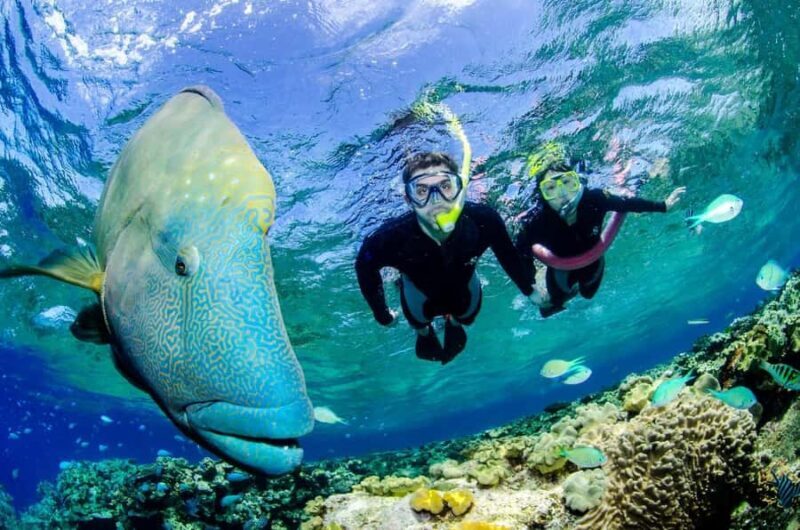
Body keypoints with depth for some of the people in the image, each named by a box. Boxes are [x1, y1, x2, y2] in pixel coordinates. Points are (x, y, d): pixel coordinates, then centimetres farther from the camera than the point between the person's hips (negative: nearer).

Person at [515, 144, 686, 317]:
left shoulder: (594, 199, -37)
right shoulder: (536, 222, -43)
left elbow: (628, 203, -19)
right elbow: (520, 254, -29)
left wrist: (663, 206, -7)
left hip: (592, 264, 3)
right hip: (562, 270, -3)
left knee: (588, 294, 34)